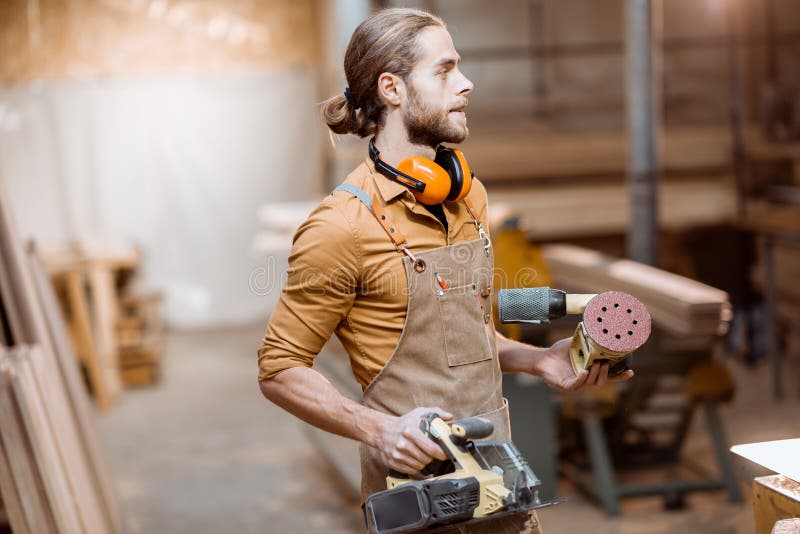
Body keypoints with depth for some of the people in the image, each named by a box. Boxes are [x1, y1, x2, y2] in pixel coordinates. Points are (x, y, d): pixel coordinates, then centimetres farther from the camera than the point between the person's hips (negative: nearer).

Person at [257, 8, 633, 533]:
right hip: (414, 476, -6)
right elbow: (280, 370, -12)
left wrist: (538, 360, 4)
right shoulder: (344, 224, -16)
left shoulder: (468, 196, 8)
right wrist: (378, 429, -22)